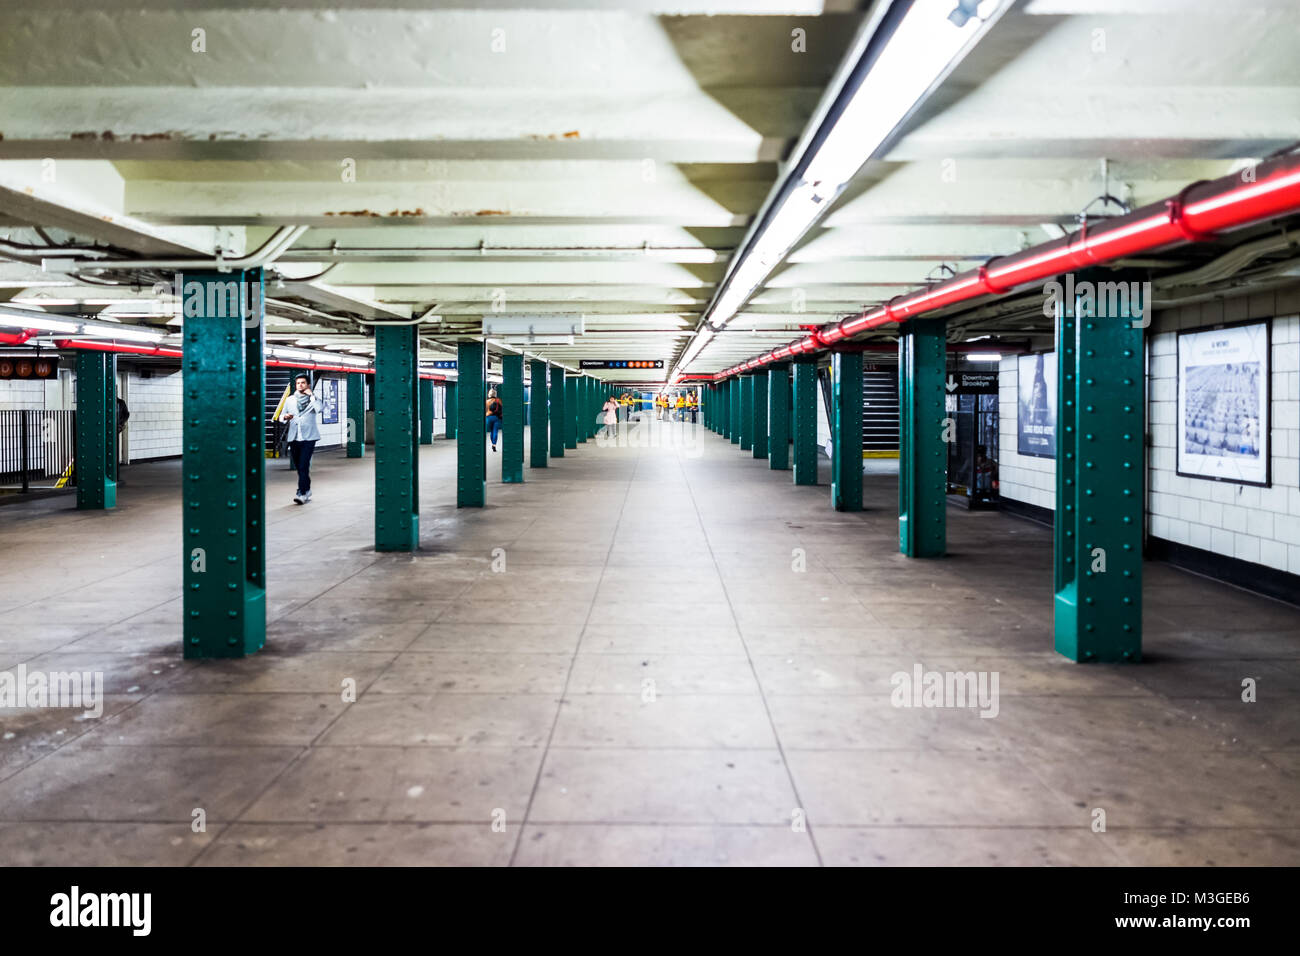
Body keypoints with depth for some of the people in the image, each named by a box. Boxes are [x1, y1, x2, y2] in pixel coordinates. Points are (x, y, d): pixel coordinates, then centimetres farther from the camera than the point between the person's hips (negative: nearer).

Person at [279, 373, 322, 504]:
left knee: (304, 465, -14)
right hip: (293, 437, 4)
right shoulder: (290, 400, 17)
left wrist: (311, 395, -10)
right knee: (299, 466, 9)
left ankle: (302, 493, -17)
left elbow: (319, 409, -16)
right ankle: (307, 491, 22)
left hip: (308, 436, -4)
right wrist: (285, 417, -9)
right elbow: (281, 416, 14)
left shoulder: (313, 399, 6)